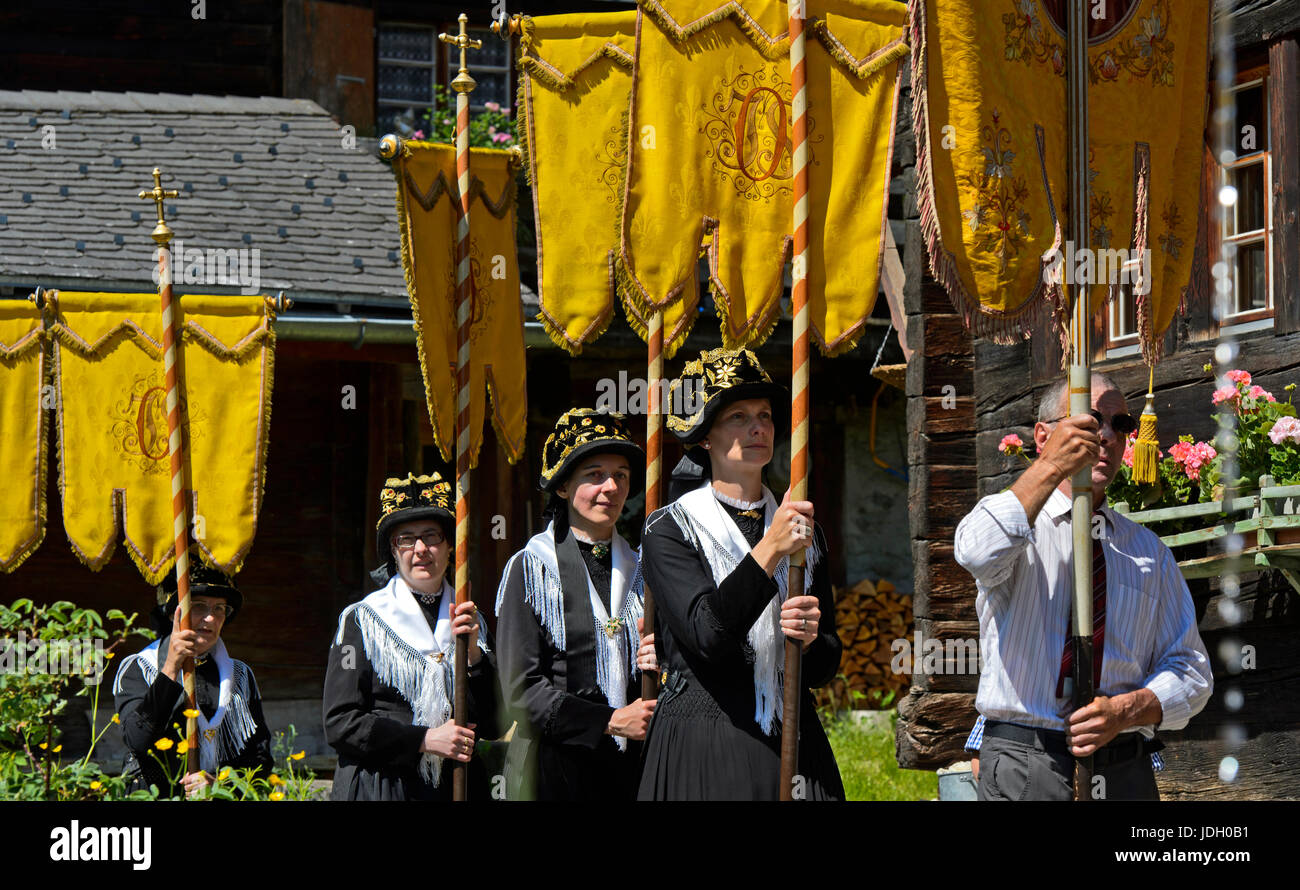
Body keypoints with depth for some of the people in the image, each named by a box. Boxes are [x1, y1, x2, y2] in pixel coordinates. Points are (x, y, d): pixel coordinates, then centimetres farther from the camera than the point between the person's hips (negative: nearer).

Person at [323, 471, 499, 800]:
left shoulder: (470, 621, 12)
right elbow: (339, 724, -5)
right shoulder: (361, 619, 2)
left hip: (460, 785, 3)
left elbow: (493, 726, 6)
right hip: (380, 786, -3)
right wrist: (425, 739, -13)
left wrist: (472, 653, -7)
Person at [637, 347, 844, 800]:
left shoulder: (802, 530, 14)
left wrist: (810, 640, -9)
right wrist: (769, 550, -25)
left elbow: (825, 668, 13)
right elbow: (706, 634, -18)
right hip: (702, 753, -4)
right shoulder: (669, 530, -2)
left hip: (792, 748, 4)